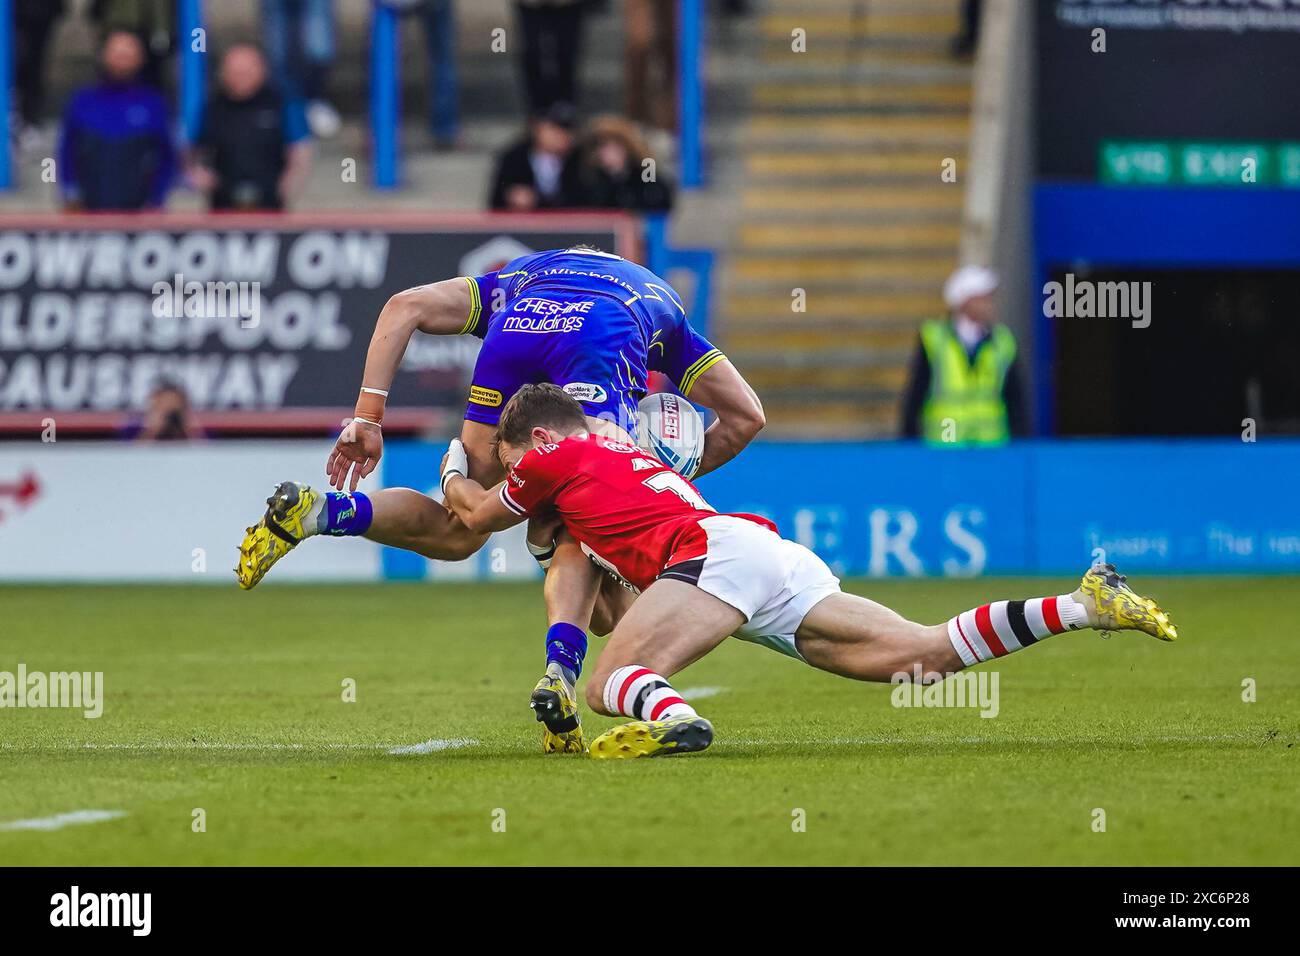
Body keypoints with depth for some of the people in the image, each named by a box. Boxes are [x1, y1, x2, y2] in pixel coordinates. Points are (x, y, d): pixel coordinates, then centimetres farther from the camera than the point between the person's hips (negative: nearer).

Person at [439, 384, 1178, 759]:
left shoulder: (554, 457, 16)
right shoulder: (633, 458, 35)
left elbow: (479, 515, 33)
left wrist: (454, 472, 53)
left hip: (721, 550, -8)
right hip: (785, 561, 8)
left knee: (608, 686, -16)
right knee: (929, 654, -1)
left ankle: (672, 717, -50)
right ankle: (1089, 605, -12)